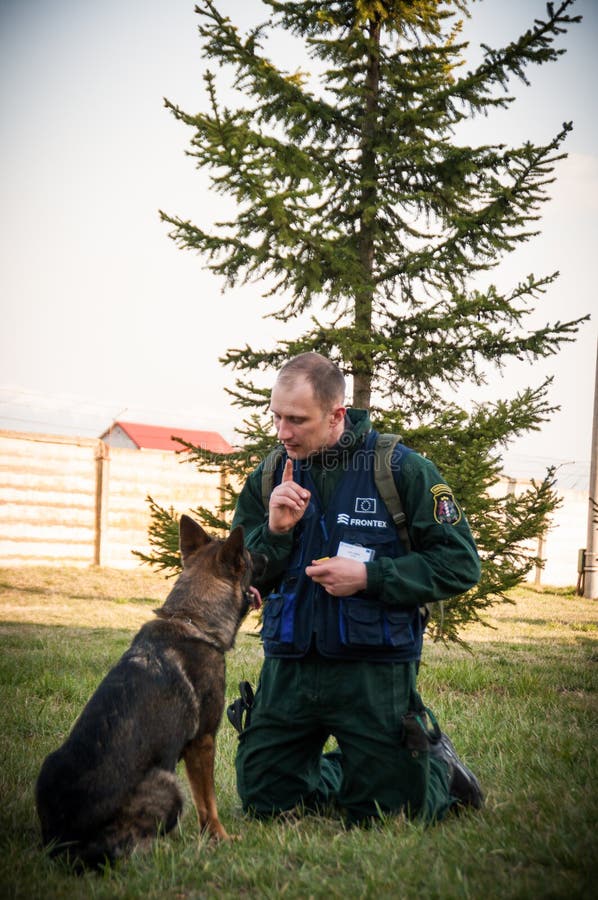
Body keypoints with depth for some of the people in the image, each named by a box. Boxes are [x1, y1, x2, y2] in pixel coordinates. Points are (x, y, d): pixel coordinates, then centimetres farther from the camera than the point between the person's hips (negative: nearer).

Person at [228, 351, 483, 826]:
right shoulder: (267, 479, 3)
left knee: (381, 815, 1)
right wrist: (274, 531, -14)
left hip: (375, 670, -4)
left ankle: (437, 765, 34)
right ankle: (354, 770, 37)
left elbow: (461, 564, -9)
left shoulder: (402, 470, -8)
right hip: (288, 669, 4)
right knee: (263, 801, 10)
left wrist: (369, 577, -19)